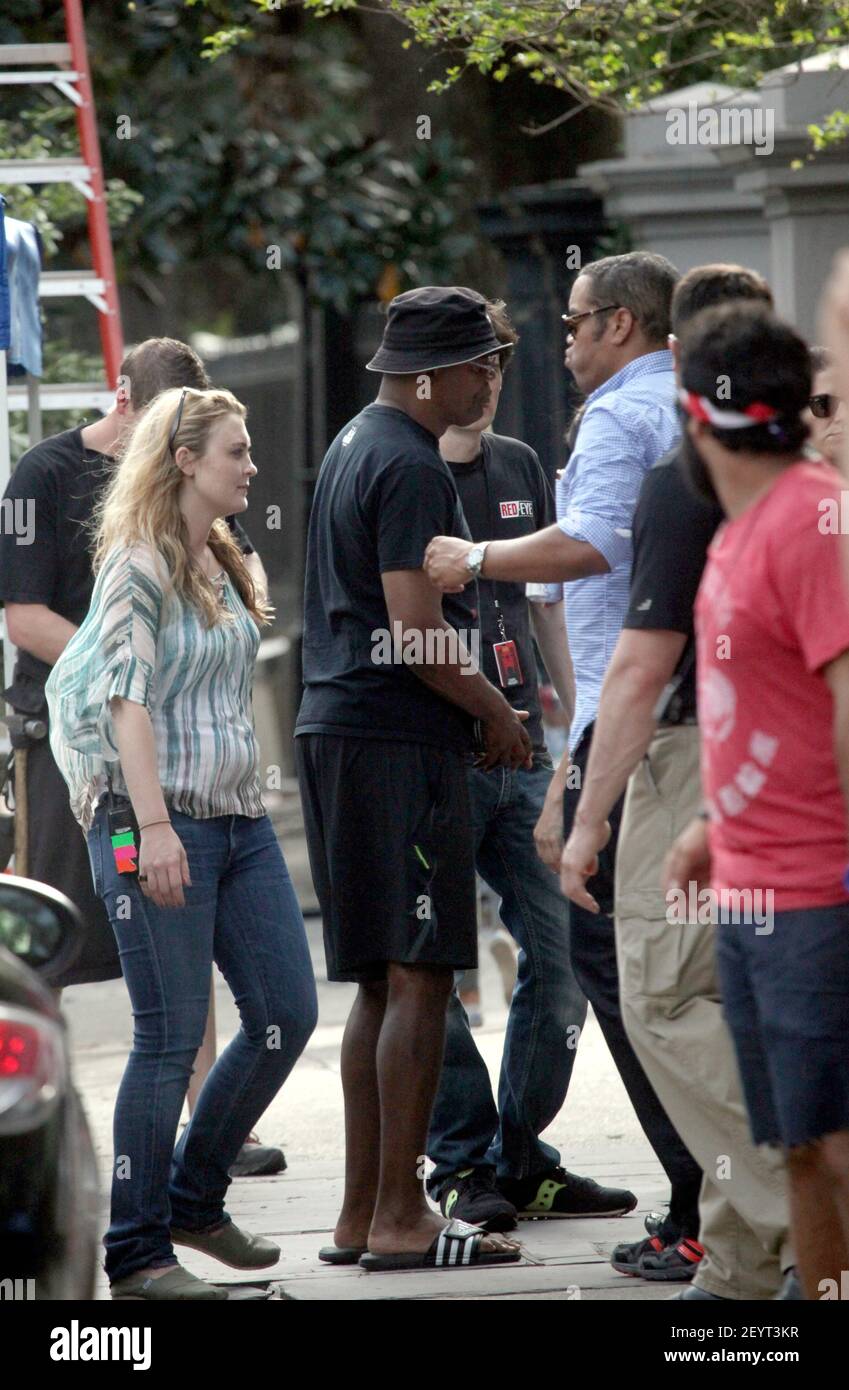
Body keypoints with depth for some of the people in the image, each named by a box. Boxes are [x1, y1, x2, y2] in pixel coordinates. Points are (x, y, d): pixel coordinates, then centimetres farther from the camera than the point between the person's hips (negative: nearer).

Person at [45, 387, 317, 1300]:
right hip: (157, 822, -8)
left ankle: (195, 1199, 20)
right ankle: (137, 1253, 1)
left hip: (241, 820, 8)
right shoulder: (137, 566, -9)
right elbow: (127, 701, -16)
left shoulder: (220, 566, 15)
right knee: (170, 1039, -6)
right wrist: (153, 827, -23)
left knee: (287, 1015, 6)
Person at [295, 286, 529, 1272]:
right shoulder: (411, 467, -13)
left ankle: (361, 1214, 14)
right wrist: (494, 710, -6)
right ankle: (399, 1220, -9)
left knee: (382, 986, 12)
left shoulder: (353, 444, 18)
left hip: (336, 730, 10)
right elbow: (414, 625, -19)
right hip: (398, 742, -10)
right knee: (417, 978, -8)